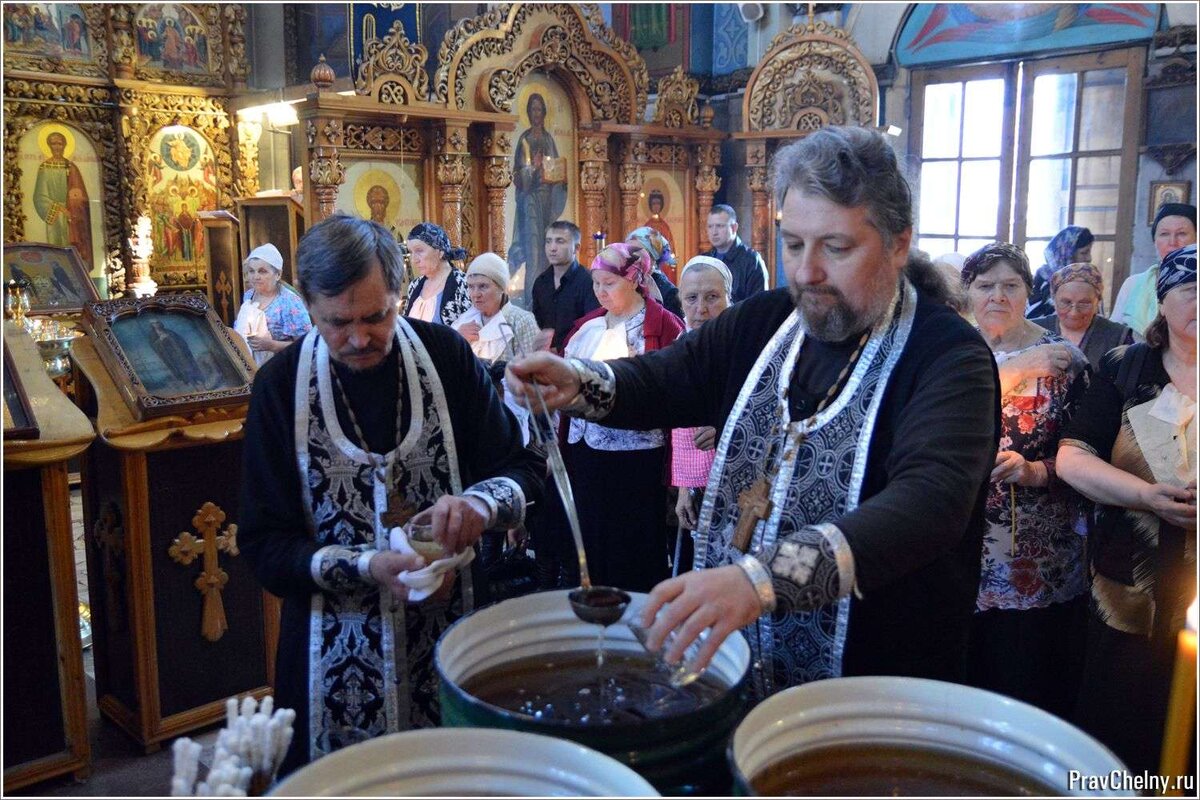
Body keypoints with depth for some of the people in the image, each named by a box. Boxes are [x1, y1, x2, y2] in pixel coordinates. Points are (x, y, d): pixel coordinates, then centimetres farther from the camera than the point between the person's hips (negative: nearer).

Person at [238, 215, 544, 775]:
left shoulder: (446, 355, -4)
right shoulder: (281, 385, -5)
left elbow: (524, 470, 0)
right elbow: (264, 545, -5)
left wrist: (480, 502, -23)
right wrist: (366, 568, -21)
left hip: (452, 629, 1)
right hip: (336, 653, 0)